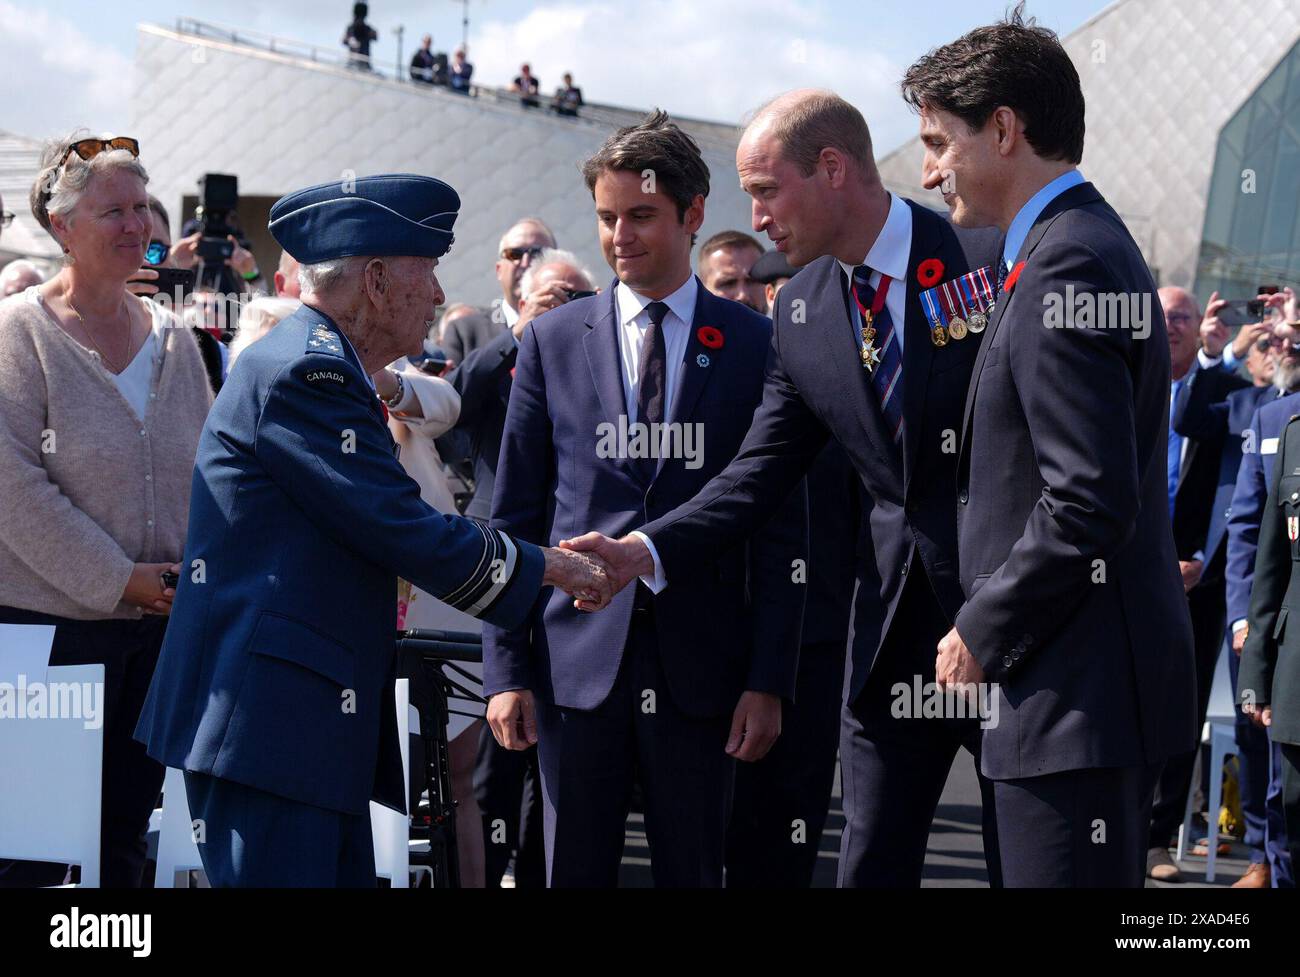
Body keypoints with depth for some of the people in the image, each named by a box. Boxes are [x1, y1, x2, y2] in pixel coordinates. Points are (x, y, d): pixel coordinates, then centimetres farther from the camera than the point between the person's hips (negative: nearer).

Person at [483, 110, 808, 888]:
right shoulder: (554, 341, 8)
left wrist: (770, 679, -4)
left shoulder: (753, 345, 4)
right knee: (576, 874, 5)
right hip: (578, 658, 1)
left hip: (700, 666, -1)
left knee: (694, 873, 6)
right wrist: (506, 669, 1)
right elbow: (514, 517, 8)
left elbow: (781, 528, 3)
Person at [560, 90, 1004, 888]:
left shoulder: (990, 262, -11)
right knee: (870, 864, 8)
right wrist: (644, 552, -8)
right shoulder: (801, 314, 6)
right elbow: (762, 474, 7)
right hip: (894, 634, 5)